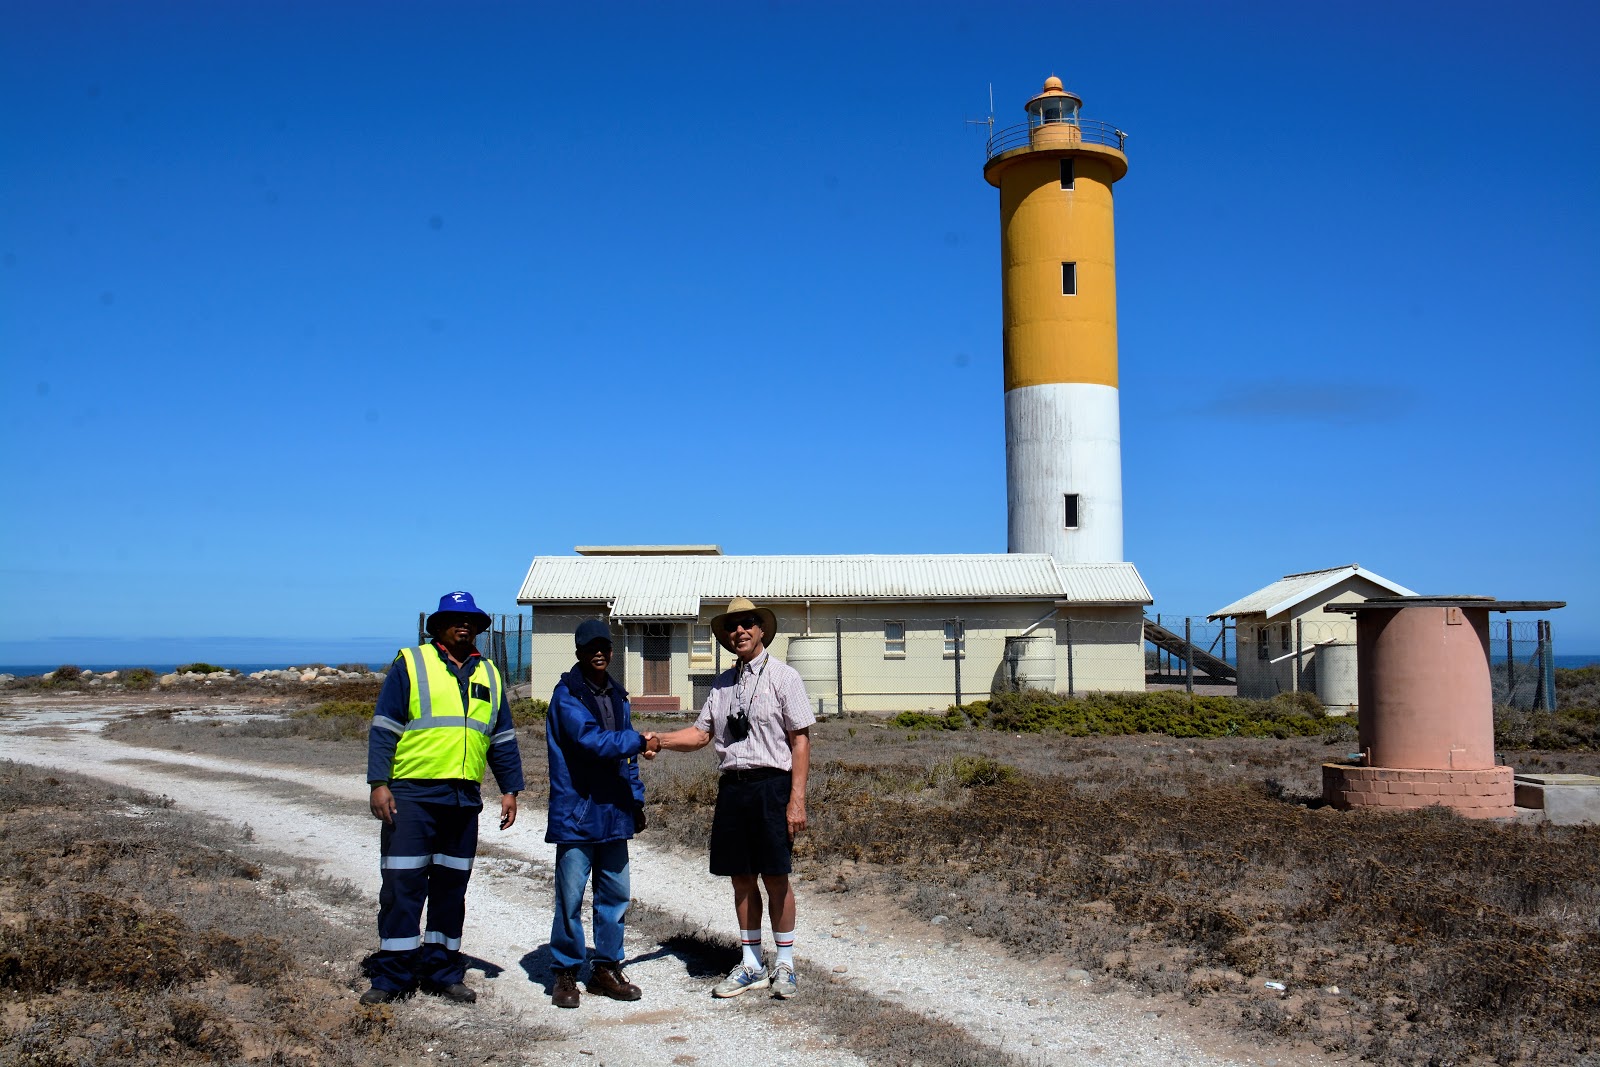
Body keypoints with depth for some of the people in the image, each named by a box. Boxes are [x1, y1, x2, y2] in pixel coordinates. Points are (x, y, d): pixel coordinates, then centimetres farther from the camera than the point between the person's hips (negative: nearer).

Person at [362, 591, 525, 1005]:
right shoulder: (410, 663, 0)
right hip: (411, 795, -5)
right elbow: (384, 728, -4)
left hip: (464, 799, 5)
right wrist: (379, 783, -12)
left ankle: (442, 972, 20)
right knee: (402, 885, -3)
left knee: (451, 886, 10)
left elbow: (503, 739, 18)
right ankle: (392, 976, 7)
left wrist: (510, 789, 11)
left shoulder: (488, 675, 15)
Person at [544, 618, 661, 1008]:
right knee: (570, 896, -2)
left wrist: (636, 800, 18)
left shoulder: (617, 695, 15)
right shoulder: (567, 693, -7)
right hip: (575, 811, -6)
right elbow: (591, 739, -20)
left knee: (615, 893, 9)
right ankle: (566, 973, 10)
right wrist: (639, 741, -15)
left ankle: (606, 968, 21)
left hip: (614, 812, 6)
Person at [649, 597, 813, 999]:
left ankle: (784, 965, 14)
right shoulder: (722, 683, 14)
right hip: (731, 786, 5)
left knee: (775, 876, 0)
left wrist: (797, 799, -13)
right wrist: (658, 739, -4)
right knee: (742, 878, 10)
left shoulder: (783, 676, -2)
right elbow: (700, 733, 14)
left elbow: (800, 740, -6)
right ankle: (751, 966, 21)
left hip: (771, 785, -5)